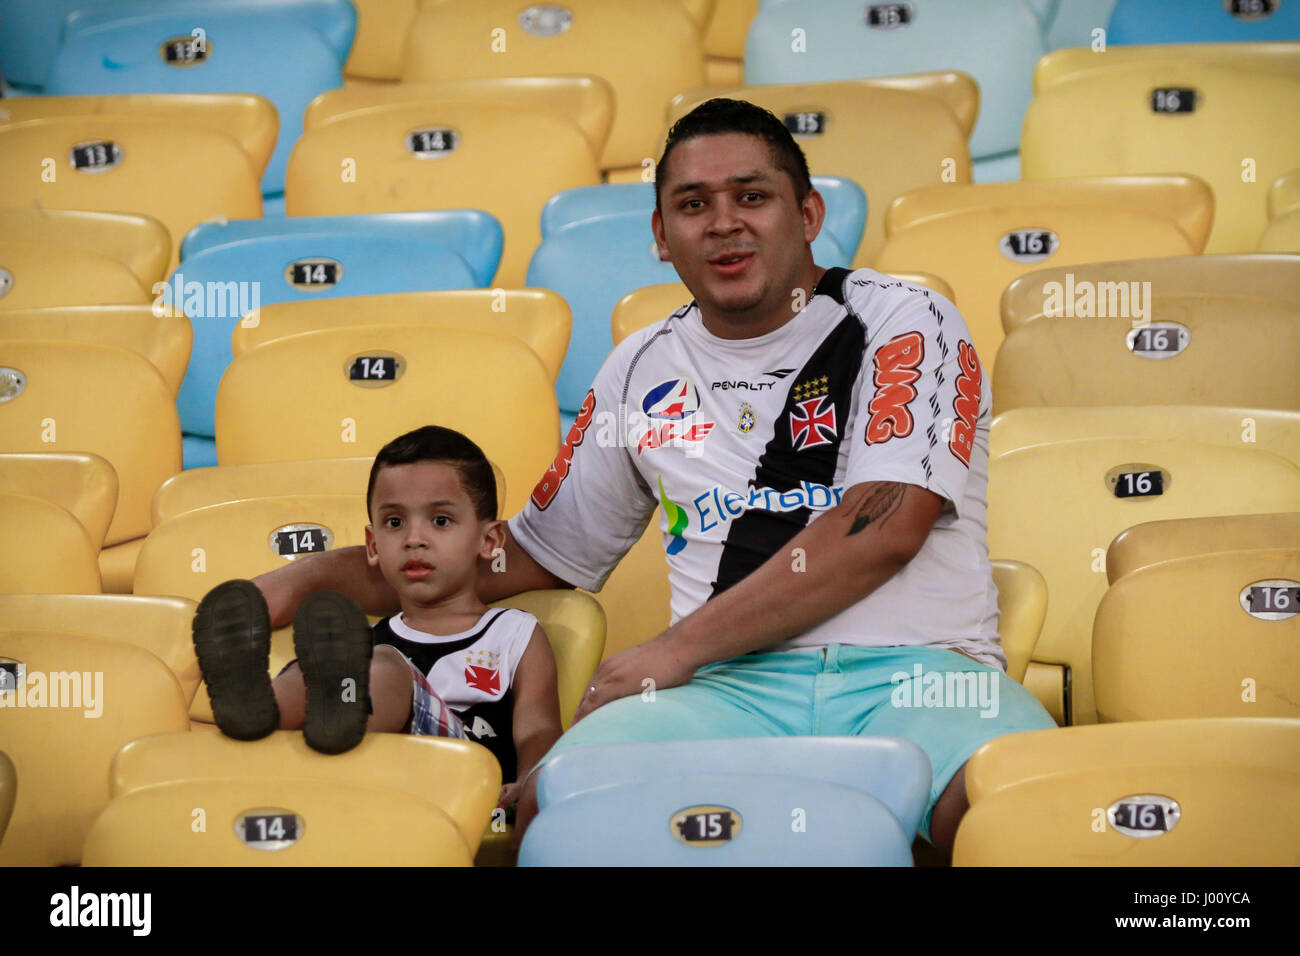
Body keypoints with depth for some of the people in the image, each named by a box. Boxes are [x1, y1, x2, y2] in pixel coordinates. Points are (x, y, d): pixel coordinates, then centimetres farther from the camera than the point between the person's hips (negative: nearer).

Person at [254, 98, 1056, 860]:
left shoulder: (906, 323, 7)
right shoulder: (644, 371, 21)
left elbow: (883, 528, -7)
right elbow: (538, 553, 31)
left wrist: (676, 648, -6)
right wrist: (312, 578, 25)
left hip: (914, 665, -3)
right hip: (731, 690, 3)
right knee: (555, 803, -30)